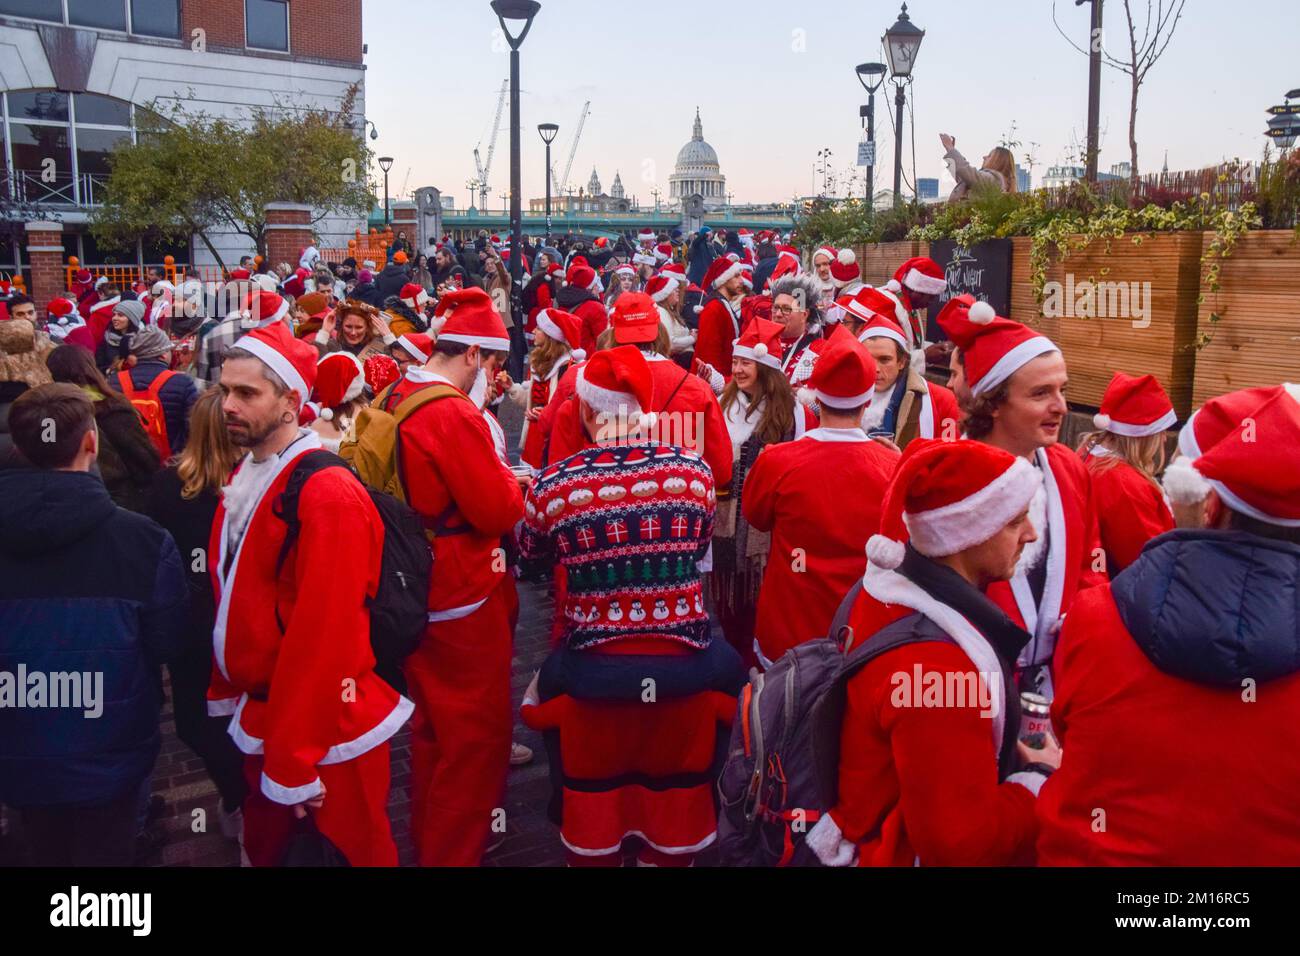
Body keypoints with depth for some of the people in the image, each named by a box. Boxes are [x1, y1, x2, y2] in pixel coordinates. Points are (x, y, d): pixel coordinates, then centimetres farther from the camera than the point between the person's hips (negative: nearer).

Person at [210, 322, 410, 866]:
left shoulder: (327, 494, -22)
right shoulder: (245, 480, 7)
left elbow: (320, 636, -24)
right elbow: (231, 599, 13)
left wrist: (294, 764, -21)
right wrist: (226, 691, 12)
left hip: (326, 733, -8)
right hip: (261, 716, 8)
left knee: (350, 849, 10)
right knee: (265, 850, 23)